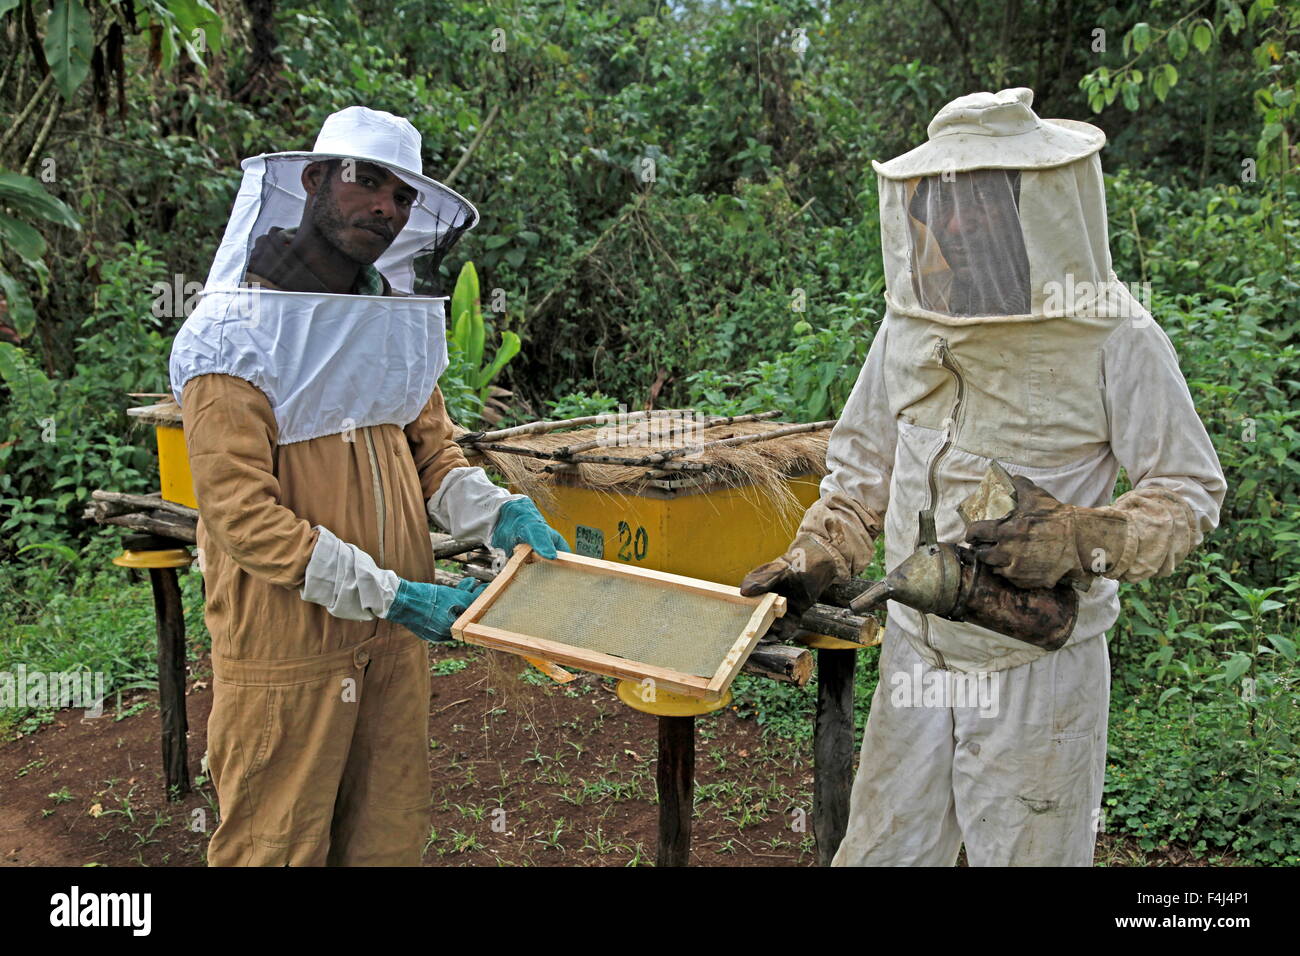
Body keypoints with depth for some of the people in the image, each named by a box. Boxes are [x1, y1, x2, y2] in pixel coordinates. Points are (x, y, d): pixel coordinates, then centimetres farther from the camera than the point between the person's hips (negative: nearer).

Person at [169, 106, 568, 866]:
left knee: (391, 837, 16)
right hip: (288, 653, -6)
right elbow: (239, 511, -19)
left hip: (395, 642, 6)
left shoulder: (401, 318, 9)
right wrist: (388, 596, -20)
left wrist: (501, 517, -7)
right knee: (278, 845, 8)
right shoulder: (235, 330, -14)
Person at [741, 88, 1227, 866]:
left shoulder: (1114, 338, -15)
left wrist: (1083, 540, -26)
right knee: (883, 847, 17)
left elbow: (1191, 491, -10)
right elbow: (865, 463, 11)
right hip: (915, 649, 5)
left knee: (1026, 851, 13)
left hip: (1038, 663, -4)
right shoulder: (913, 322, 1)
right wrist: (815, 560, 0)